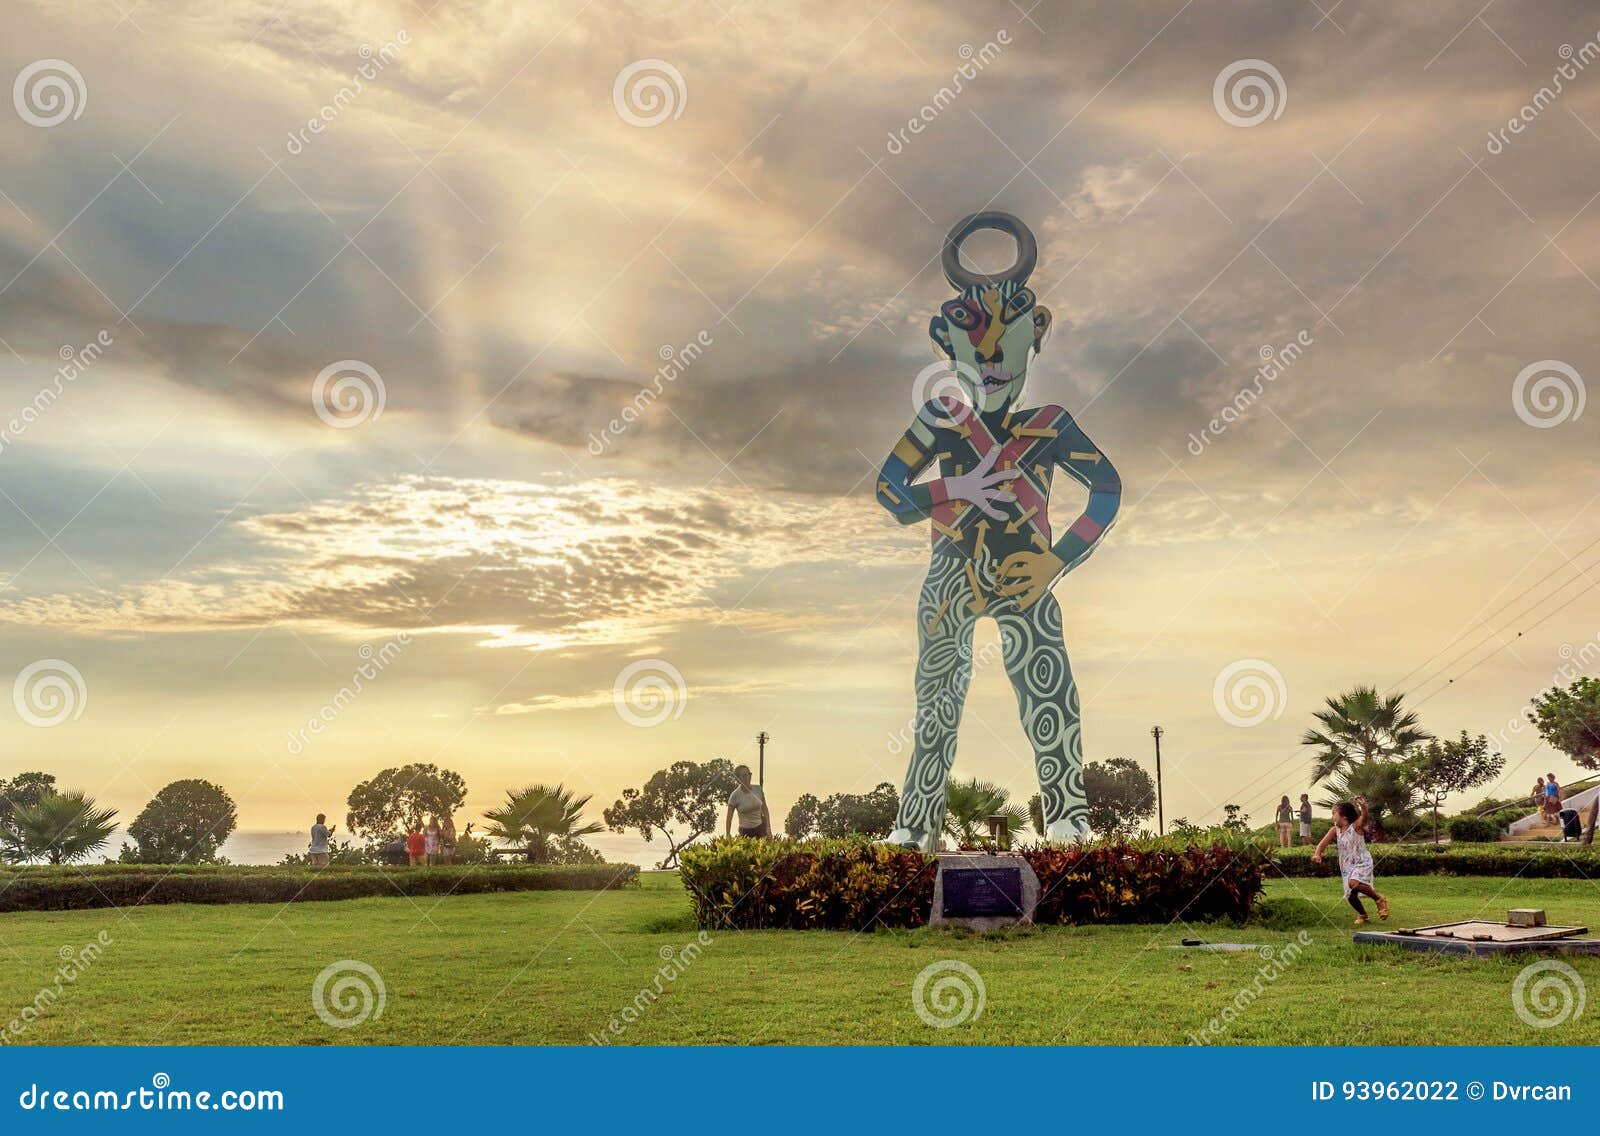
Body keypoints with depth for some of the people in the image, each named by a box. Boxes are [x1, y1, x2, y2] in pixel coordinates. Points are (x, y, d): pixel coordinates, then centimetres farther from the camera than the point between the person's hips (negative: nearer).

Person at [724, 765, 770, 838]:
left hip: (761, 828, 2)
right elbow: (729, 818, -5)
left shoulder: (758, 790, -2)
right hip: (745, 831, -2)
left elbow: (765, 810, 5)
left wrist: (768, 828, -1)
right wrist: (728, 835, -8)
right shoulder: (735, 796, -10)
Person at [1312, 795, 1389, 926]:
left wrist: (1363, 807, -52)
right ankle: (1362, 914, 35)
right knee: (1351, 896, 6)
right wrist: (1317, 854, -27)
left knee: (1354, 883, -31)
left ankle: (1379, 899, -10)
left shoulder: (1356, 826, -11)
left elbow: (1364, 817, -31)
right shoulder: (1335, 830, 2)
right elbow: (1323, 842, -8)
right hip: (1347, 866, 6)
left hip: (1362, 862, -6)